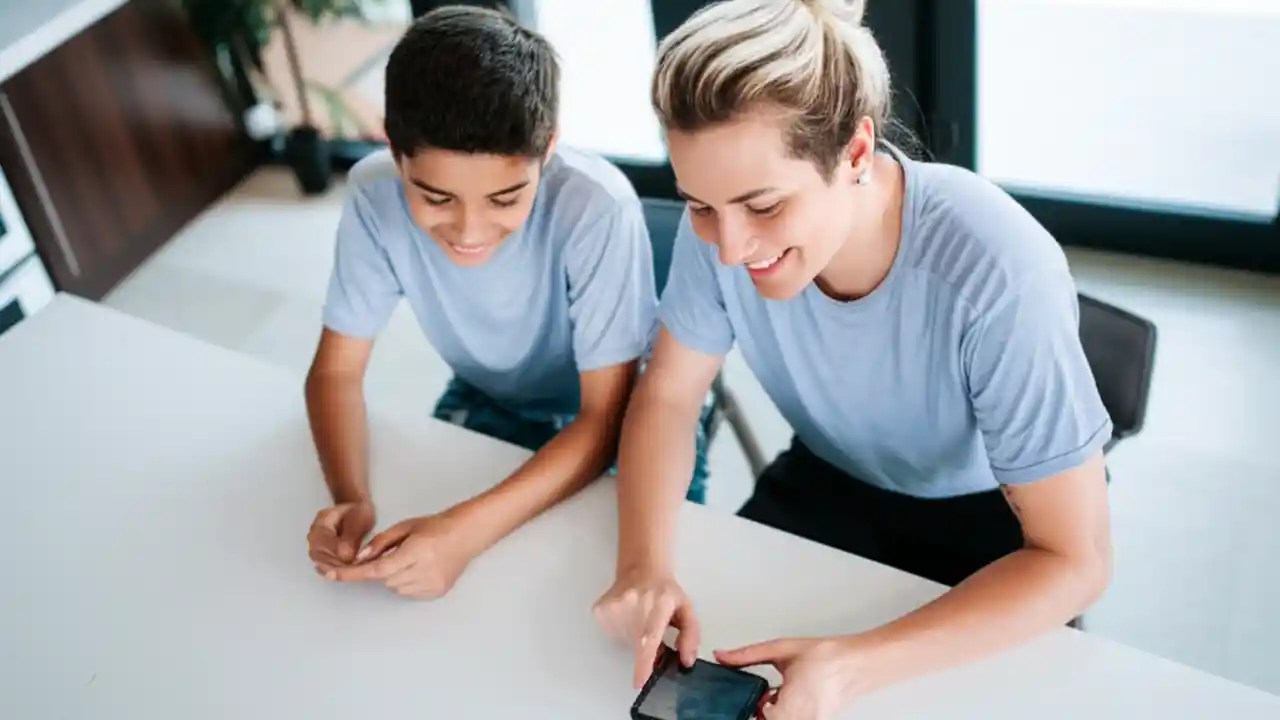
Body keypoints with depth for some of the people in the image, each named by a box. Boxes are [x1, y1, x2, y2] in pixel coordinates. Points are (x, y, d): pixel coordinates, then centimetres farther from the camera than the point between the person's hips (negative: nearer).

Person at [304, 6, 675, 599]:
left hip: (611, 421, -3)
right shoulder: (375, 194, -23)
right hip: (487, 401, 3)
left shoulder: (596, 206, -34)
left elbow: (605, 417, -27)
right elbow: (336, 370, -13)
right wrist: (350, 501, -33)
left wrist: (467, 530, -39)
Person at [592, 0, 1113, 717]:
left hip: (993, 515, -2)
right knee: (708, 651, -11)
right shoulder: (725, 222, -24)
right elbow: (666, 398, -9)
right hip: (834, 482, 3)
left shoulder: (1000, 274, -35)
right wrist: (645, 565, -28)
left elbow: (1073, 561, -28)